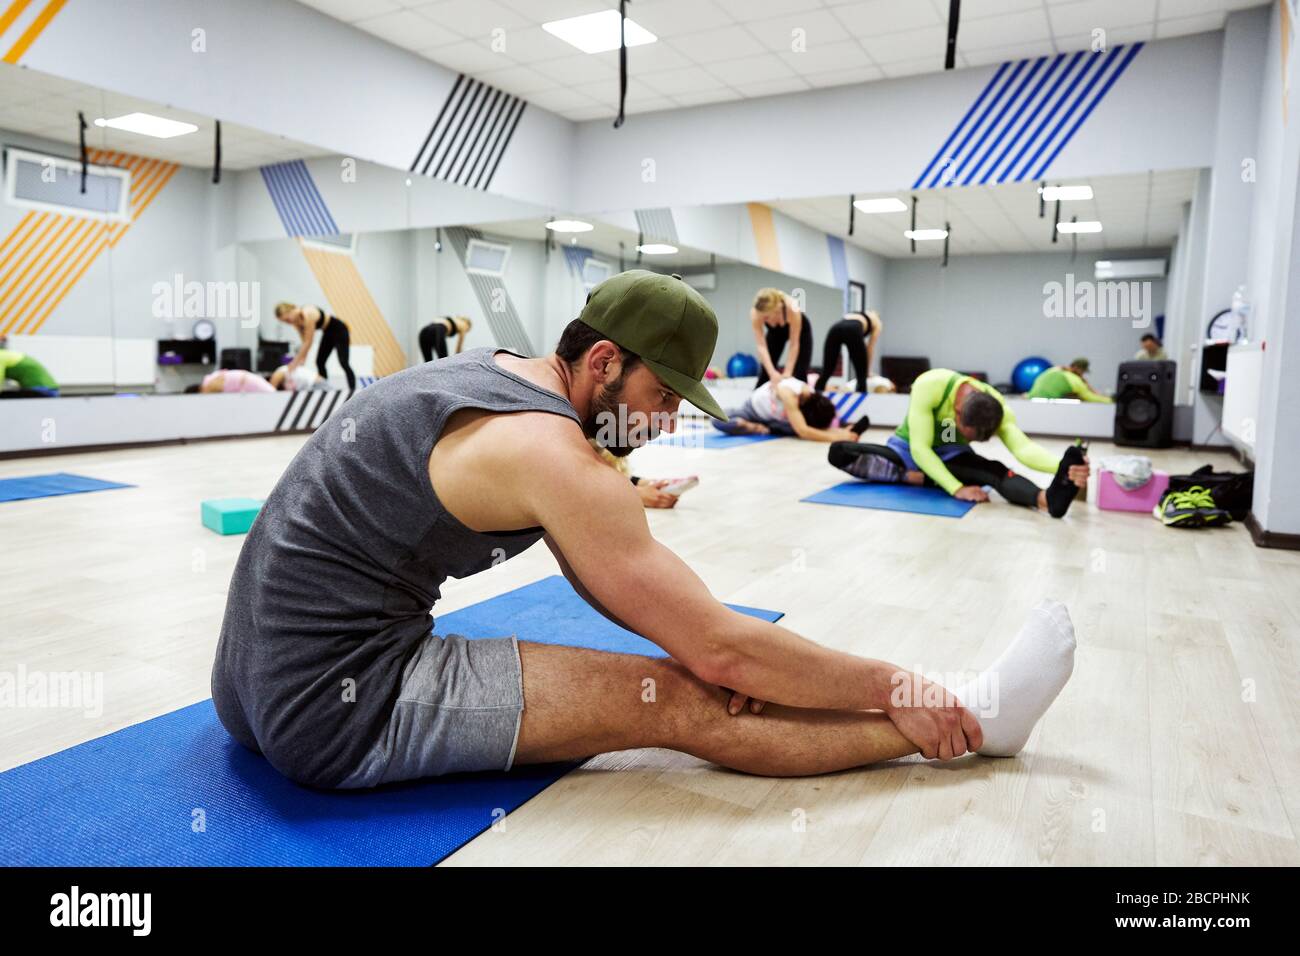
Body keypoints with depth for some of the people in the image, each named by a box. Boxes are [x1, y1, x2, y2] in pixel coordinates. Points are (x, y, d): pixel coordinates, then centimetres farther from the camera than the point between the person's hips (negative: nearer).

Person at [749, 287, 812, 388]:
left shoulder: (792, 310, -43)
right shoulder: (755, 313, -37)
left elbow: (794, 345, -32)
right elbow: (761, 346, -35)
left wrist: (787, 372, -34)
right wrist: (772, 372, -44)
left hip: (800, 329, -2)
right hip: (775, 331, 2)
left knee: (799, 374, -7)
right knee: (764, 373, 0)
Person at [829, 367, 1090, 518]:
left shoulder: (997, 407, -25)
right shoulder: (929, 386, -34)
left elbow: (1023, 448, -40)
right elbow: (920, 448, -35)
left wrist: (1060, 465, -61)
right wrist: (957, 488, -43)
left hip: (950, 454, 1)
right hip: (908, 449, 0)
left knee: (997, 469, -35)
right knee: (838, 452, -27)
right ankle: (913, 478, -32)